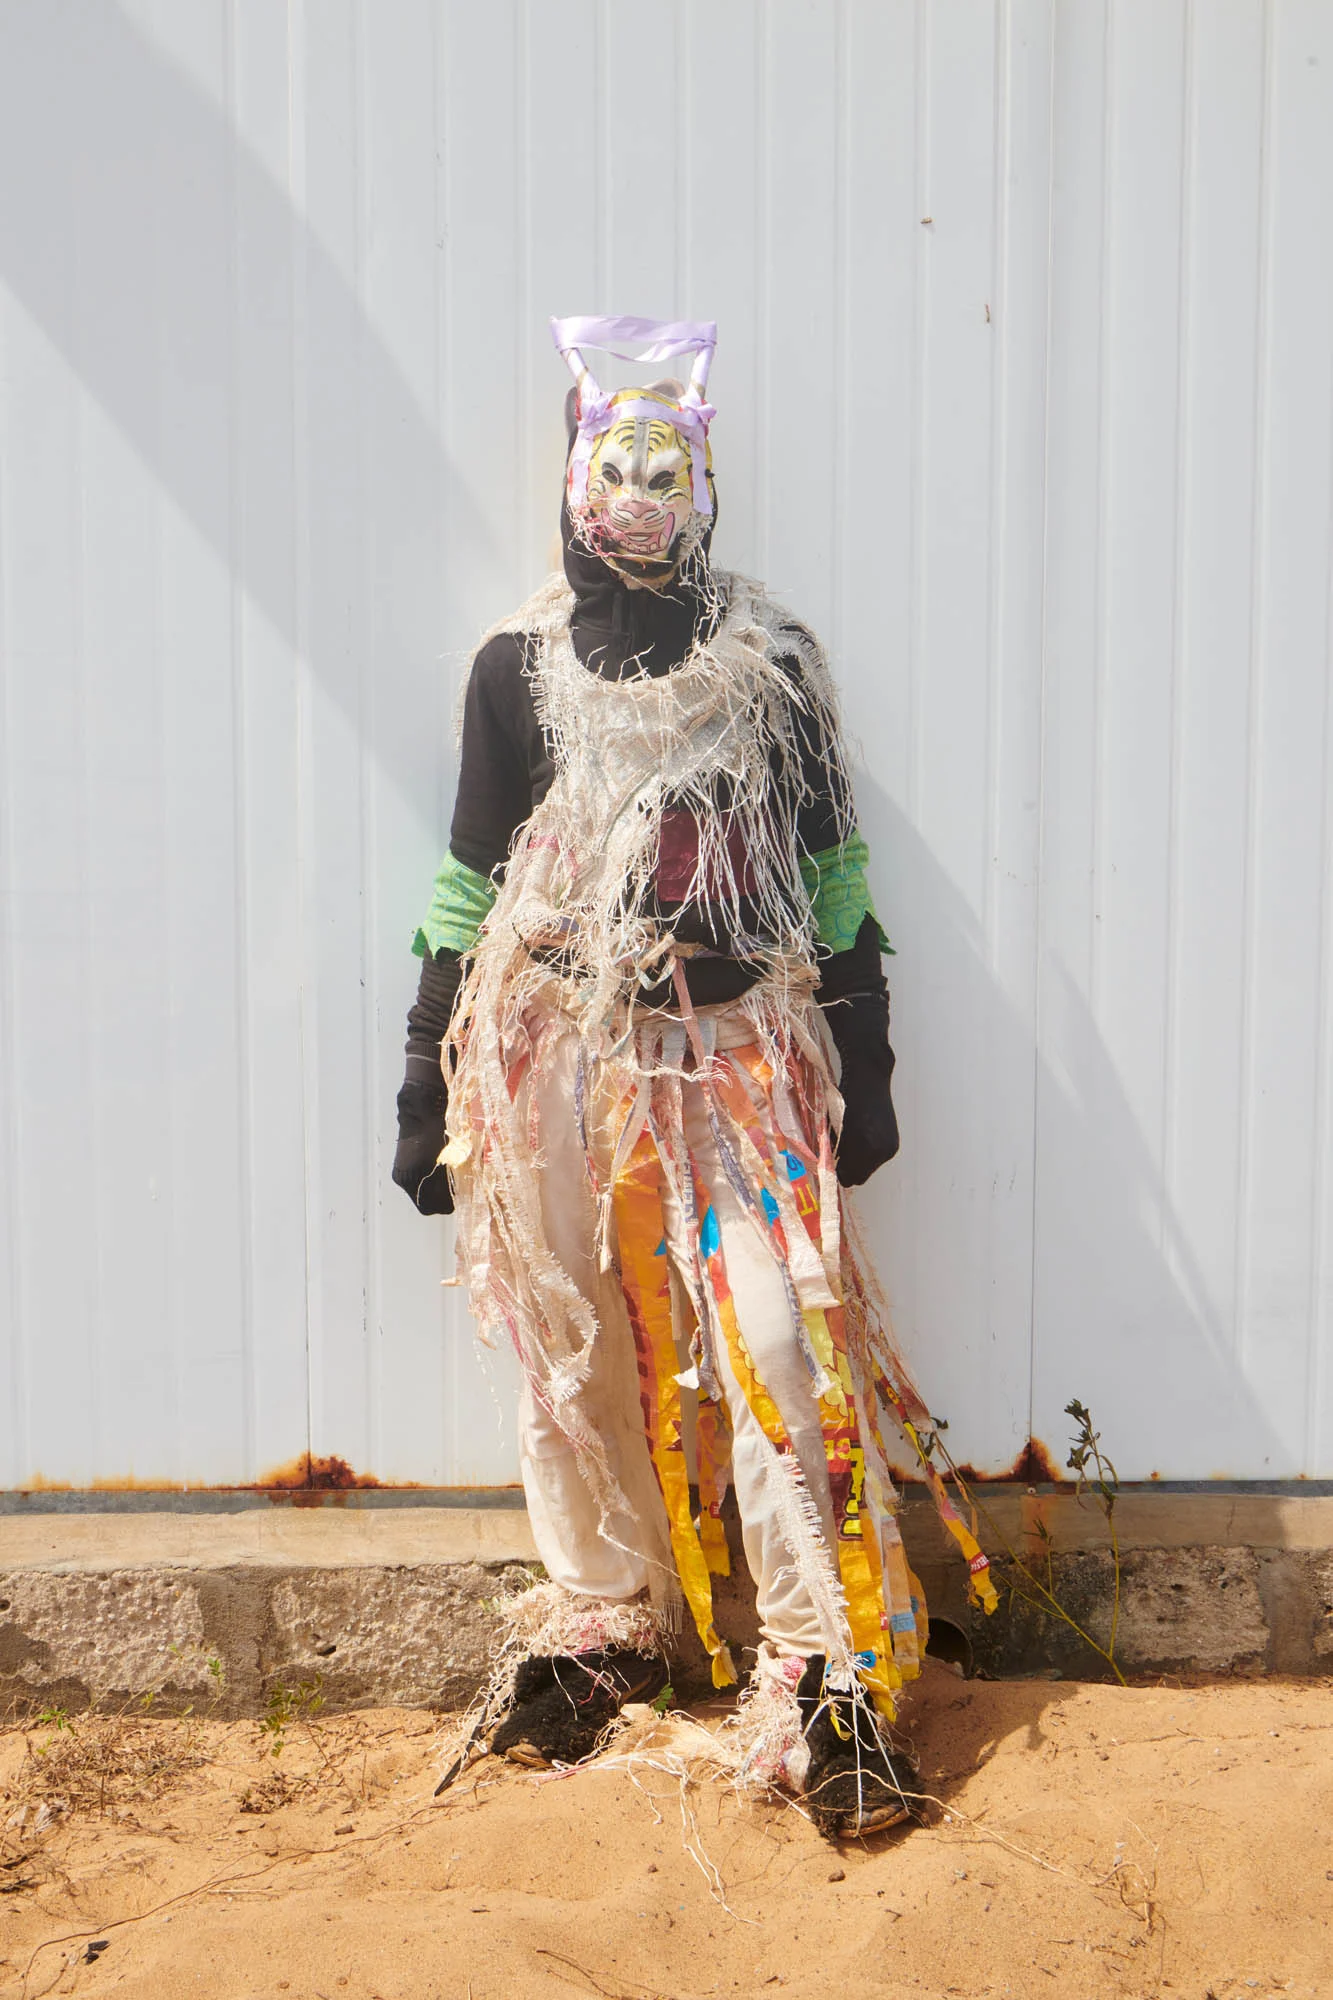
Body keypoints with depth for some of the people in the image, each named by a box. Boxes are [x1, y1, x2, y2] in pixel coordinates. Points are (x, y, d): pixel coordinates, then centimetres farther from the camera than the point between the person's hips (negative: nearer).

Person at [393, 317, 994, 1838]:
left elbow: (831, 876, 7)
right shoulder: (516, 667, 5)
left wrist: (862, 1068, 5)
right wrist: (430, 1085, 5)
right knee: (577, 1351, 9)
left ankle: (828, 1674, 3)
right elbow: (469, 886, 7)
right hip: (558, 1055, 1)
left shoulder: (770, 661, 5)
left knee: (775, 1341, -7)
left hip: (739, 1048, -1)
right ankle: (603, 1619, 28)